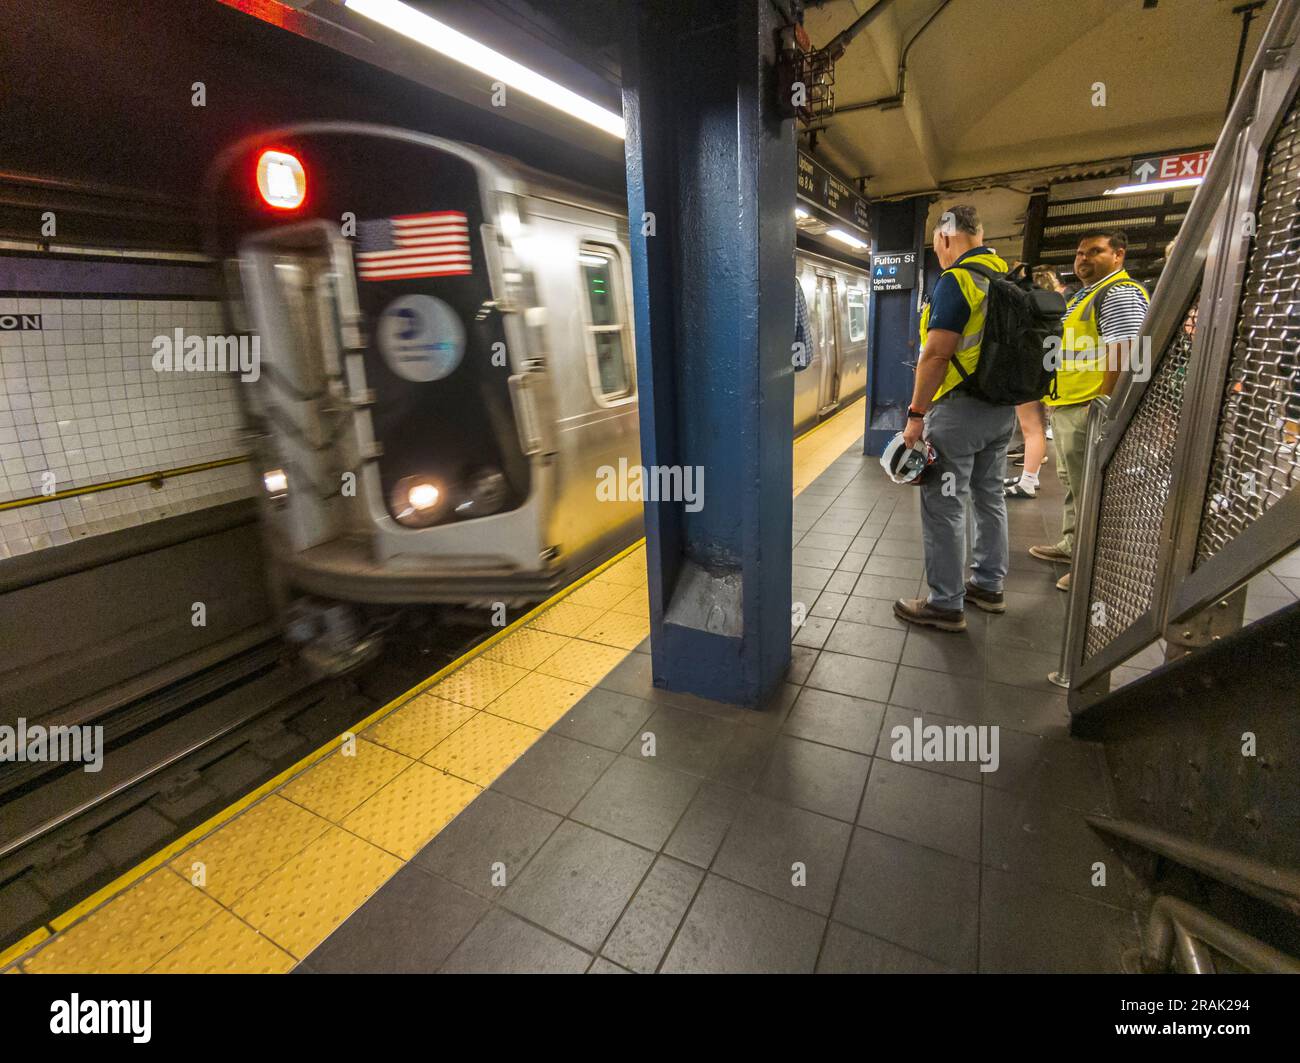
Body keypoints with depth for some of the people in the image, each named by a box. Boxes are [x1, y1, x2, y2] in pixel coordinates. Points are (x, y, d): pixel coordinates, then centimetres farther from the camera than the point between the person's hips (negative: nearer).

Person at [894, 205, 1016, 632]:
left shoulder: (956, 280, -14)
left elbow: (936, 354, -21)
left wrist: (916, 414, -16)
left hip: (960, 408, -9)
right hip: (1002, 407, 9)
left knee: (944, 508, -3)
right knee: (989, 498, 16)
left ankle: (946, 604, 4)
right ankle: (988, 585, 29)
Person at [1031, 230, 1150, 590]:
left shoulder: (1120, 293, -11)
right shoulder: (1085, 294, 21)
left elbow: (1121, 354, -20)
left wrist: (1102, 404, -24)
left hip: (1087, 408, -11)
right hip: (1066, 406, 11)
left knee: (1088, 489, -6)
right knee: (1072, 483, 19)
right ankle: (1071, 545, 31)